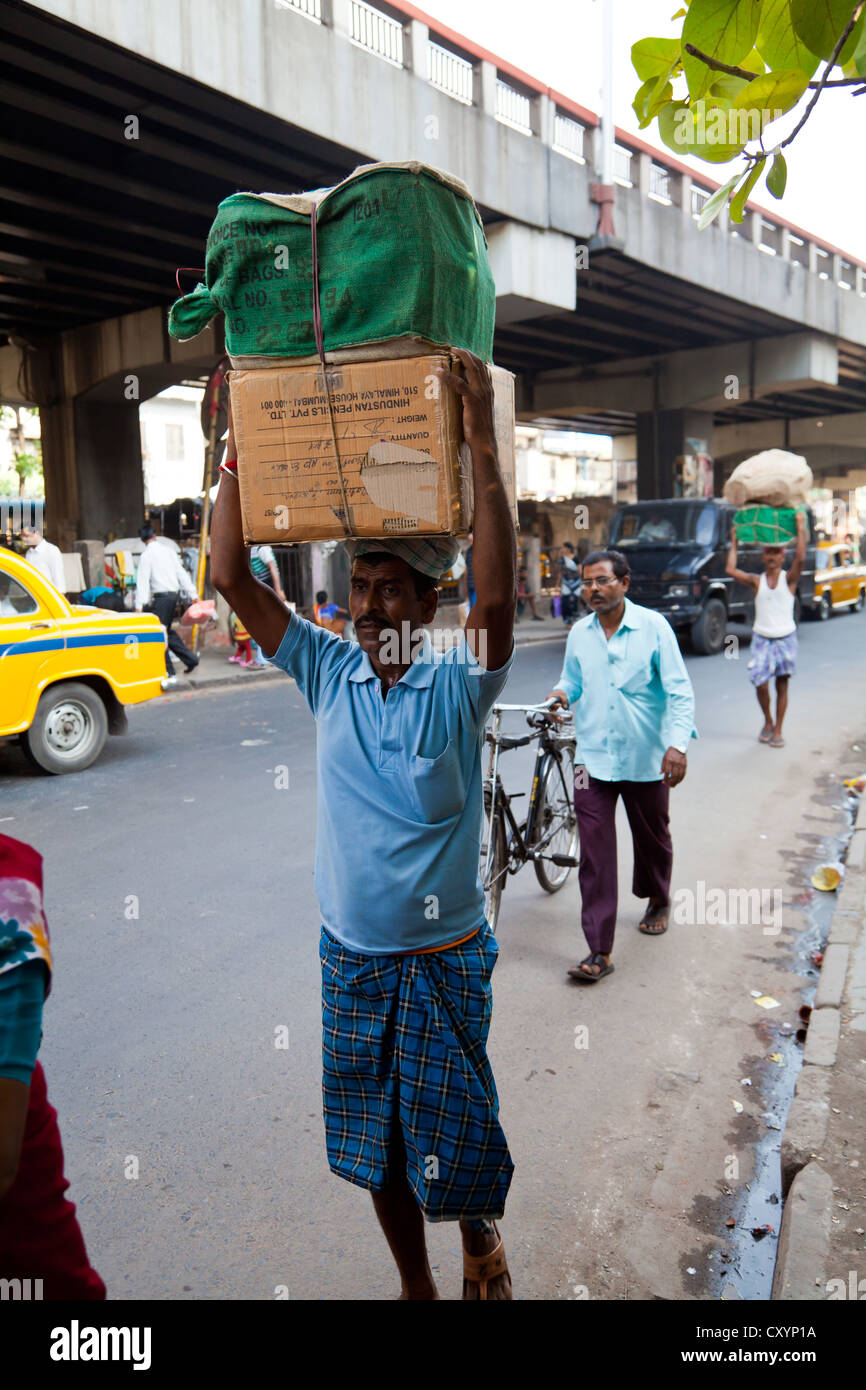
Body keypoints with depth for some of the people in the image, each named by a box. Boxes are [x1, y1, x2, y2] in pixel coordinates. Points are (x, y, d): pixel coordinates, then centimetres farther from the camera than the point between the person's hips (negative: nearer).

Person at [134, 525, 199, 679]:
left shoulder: (146, 555, -7)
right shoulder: (169, 551, 11)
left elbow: (142, 581, -13)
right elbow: (182, 574, 11)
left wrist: (139, 605, -16)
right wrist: (193, 595, 14)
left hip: (161, 597, -7)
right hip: (173, 595, 7)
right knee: (167, 630, 21)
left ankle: (169, 673, -4)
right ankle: (190, 659, 18)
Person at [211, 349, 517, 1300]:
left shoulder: (456, 686, -13)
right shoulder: (327, 672, -4)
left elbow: (496, 597, -31)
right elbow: (232, 578, -7)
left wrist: (482, 447, -36)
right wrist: (238, 448, -12)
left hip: (444, 953, -3)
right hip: (350, 952, 3)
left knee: (453, 1132, 14)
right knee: (373, 1137, 18)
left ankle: (479, 1234, 48)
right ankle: (414, 1282, 42)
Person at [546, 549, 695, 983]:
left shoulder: (653, 626, -8)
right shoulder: (579, 633, 2)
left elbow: (679, 690, -8)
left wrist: (678, 743, -21)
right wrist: (562, 693, -7)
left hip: (646, 758, -1)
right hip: (593, 757, 2)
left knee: (652, 839, 18)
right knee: (595, 855, -5)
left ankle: (658, 901, 49)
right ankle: (599, 952, 0)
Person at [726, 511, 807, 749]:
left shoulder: (789, 579, -1)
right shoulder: (756, 581, 3)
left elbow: (800, 558, -20)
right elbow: (731, 570, -10)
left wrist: (800, 528, -19)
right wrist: (734, 543, -2)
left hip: (785, 639, -1)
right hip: (761, 639, 1)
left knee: (782, 685, 5)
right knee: (760, 684, -4)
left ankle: (777, 730, 13)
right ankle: (768, 722, 20)